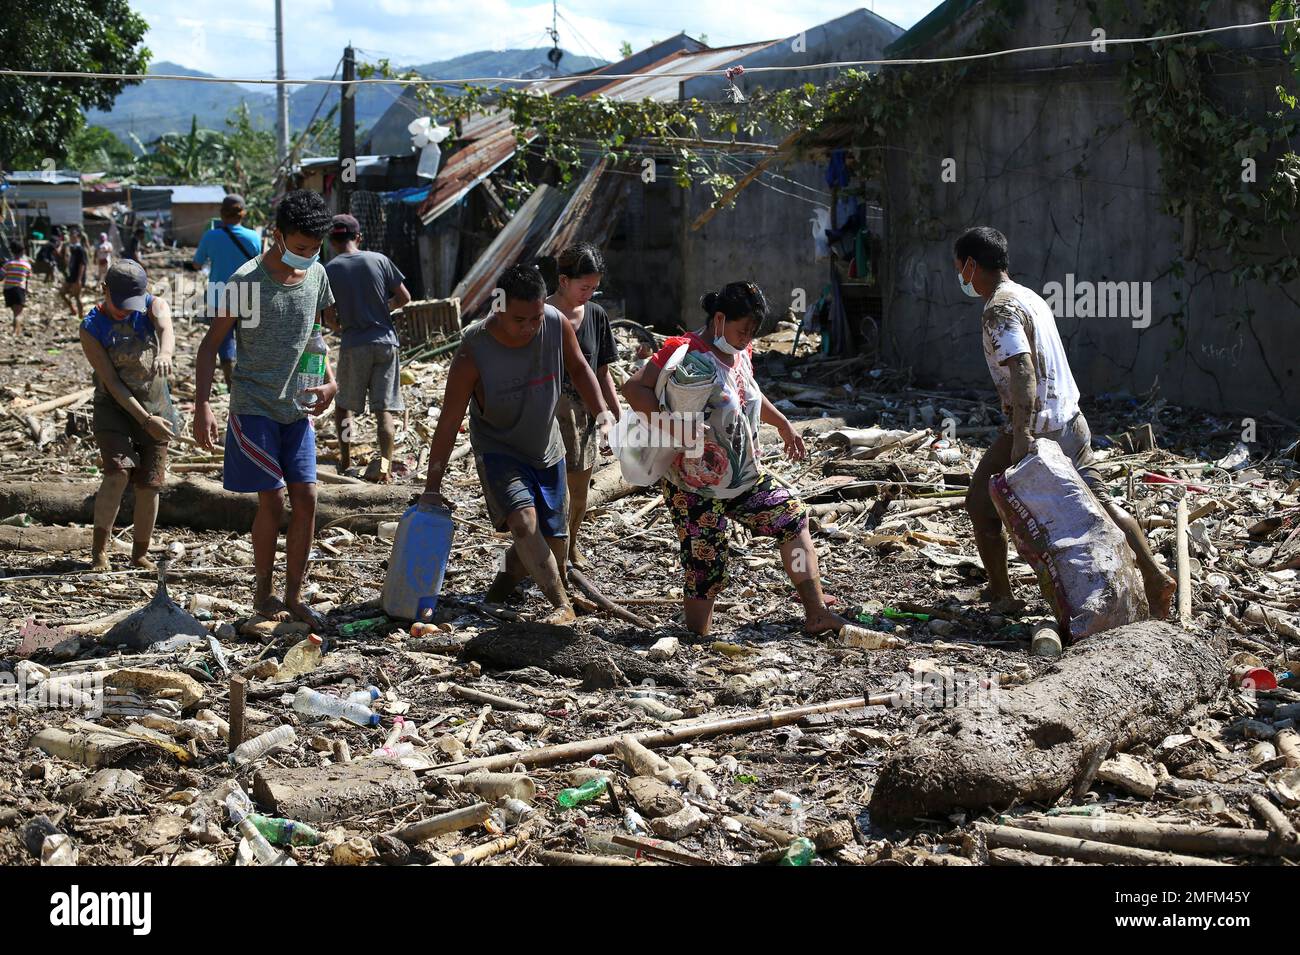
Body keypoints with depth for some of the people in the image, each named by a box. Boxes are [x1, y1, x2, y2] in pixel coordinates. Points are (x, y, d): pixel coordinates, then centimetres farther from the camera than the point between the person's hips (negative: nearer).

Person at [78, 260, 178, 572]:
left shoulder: (154, 306, -6)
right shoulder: (91, 328, -10)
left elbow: (165, 328, -31)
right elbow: (111, 382, -14)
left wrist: (165, 353, -56)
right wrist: (145, 420, -21)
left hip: (156, 406, 2)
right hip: (114, 408, -2)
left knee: (149, 484, 2)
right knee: (118, 473, -22)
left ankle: (140, 554, 18)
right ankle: (100, 548, -9)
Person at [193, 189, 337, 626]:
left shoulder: (317, 275, 3)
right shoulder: (247, 281, -14)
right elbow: (211, 343, -9)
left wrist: (330, 380, 2)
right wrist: (202, 406, -17)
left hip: (297, 407, 5)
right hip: (254, 406, -5)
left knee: (306, 498, 0)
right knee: (272, 499, -6)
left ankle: (294, 595, 10)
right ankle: (263, 591, 11)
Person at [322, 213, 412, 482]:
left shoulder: (329, 270, -4)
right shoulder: (379, 260, 1)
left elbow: (331, 321, -4)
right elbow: (404, 297, 4)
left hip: (354, 345, -1)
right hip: (386, 341, 1)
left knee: (343, 405, 17)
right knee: (384, 409, 2)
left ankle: (345, 462, 20)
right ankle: (385, 461, -15)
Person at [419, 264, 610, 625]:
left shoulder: (557, 324, -18)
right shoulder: (473, 352, -27)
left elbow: (578, 368, 4)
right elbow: (448, 423, -20)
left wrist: (601, 413, -9)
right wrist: (432, 486, -18)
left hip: (546, 449, 4)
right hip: (498, 450, -4)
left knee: (553, 543, 8)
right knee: (524, 520, -28)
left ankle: (510, 572, 40)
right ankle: (563, 605, -23)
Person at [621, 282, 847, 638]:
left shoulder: (740, 354, 8)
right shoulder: (686, 353, -18)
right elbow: (633, 388, -27)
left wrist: (783, 425, 30)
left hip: (747, 477, 8)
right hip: (698, 489, -8)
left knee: (795, 521, 5)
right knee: (704, 571, -6)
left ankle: (816, 614, 7)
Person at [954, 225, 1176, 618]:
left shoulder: (998, 310, -15)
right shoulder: (1030, 297, 14)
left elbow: (1022, 369, -28)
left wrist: (1021, 434, -34)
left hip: (1033, 429, -9)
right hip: (1070, 422, 9)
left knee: (982, 504, 7)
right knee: (1099, 501, 10)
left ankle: (1000, 595, 12)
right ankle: (1154, 576, 4)